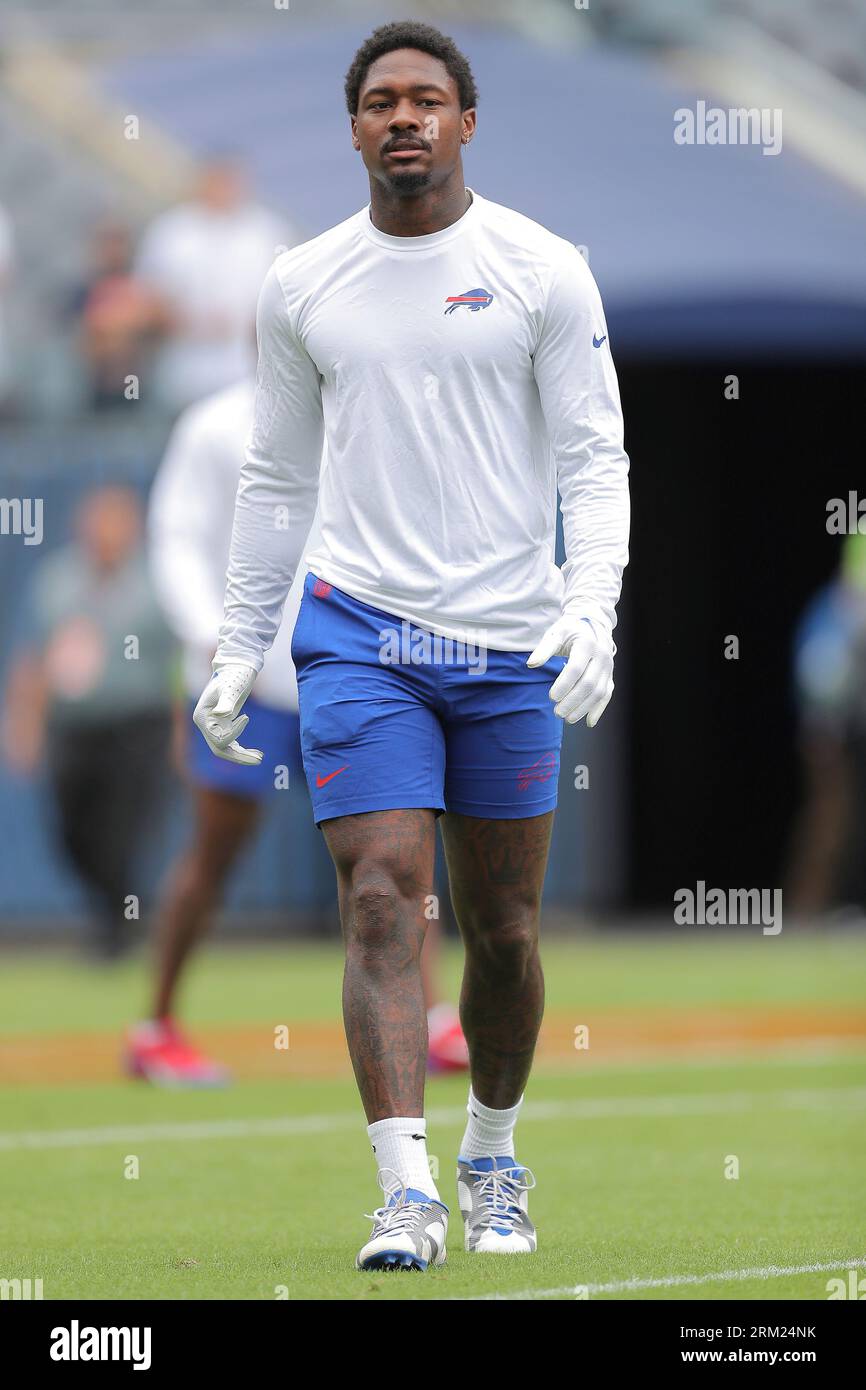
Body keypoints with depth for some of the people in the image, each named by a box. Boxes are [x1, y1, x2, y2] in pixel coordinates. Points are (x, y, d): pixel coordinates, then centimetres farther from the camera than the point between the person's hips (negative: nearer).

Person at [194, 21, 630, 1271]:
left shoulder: (544, 273, 0)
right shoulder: (301, 287, 7)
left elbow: (596, 460, -1)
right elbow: (276, 478, 16)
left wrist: (591, 607, -16)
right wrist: (237, 651, 14)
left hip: (510, 646, 0)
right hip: (358, 634, 1)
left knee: (503, 927, 7)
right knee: (382, 900, -13)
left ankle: (494, 1162, 29)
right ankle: (405, 1193, -18)